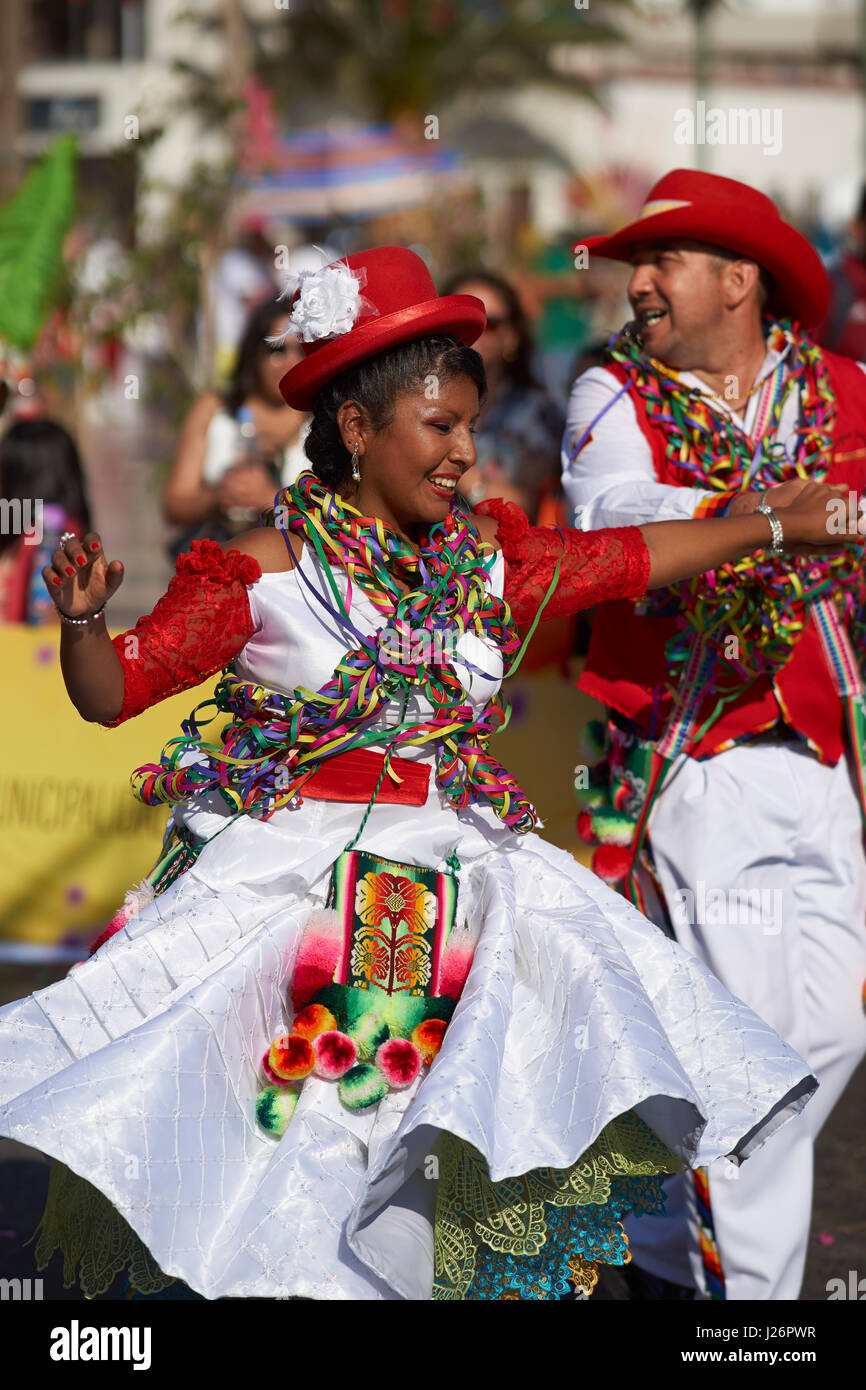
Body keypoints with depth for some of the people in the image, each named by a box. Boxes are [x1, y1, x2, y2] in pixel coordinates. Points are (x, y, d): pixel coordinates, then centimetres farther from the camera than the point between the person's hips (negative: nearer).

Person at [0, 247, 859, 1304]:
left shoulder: (486, 561, 8)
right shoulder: (266, 572, -7)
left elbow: (626, 559, 21)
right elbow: (115, 691, -6)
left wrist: (774, 526, 24)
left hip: (450, 869, 5)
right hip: (283, 877, -5)